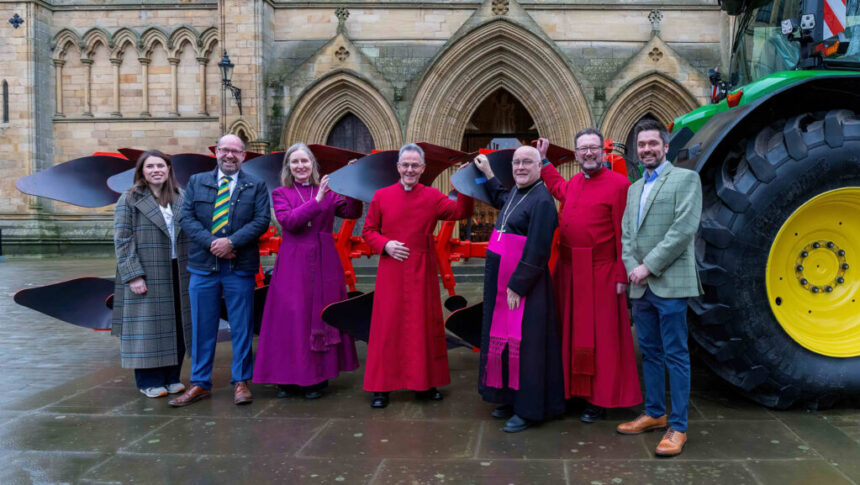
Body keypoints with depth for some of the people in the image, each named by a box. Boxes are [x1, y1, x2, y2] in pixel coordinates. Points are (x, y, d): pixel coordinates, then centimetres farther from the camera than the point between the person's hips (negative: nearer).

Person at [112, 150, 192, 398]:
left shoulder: (179, 199, 11)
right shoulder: (129, 200, -3)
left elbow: (189, 235, 13)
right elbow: (122, 241, -8)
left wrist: (191, 270, 6)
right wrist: (133, 275, -15)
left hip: (176, 275, 5)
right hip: (146, 277, -5)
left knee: (176, 325, 9)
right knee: (148, 326, 1)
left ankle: (171, 377, 21)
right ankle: (149, 382, 12)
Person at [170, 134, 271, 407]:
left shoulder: (256, 186, 6)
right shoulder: (196, 182, 11)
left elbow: (261, 220, -5)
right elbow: (187, 218, 2)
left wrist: (231, 242, -16)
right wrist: (211, 243, -13)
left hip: (240, 266, -1)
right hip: (203, 265, 2)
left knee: (242, 327, 4)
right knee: (202, 327, 7)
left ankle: (241, 382, 16)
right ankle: (200, 384, 18)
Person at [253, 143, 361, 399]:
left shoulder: (327, 192, 10)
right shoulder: (281, 194, 5)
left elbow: (352, 212, -1)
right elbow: (289, 221, -12)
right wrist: (316, 200, -19)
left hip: (324, 262, 2)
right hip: (293, 263, -2)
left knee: (322, 315, 3)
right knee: (291, 316, -2)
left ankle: (317, 378, 12)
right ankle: (287, 377, 9)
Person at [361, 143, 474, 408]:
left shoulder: (432, 196, 4)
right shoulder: (382, 196, 3)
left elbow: (461, 211, -5)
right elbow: (368, 230, 7)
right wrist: (385, 245, -10)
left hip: (422, 271, 1)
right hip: (391, 270, -1)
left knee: (424, 324, 7)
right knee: (387, 325, 2)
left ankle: (425, 383, 20)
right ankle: (381, 387, 11)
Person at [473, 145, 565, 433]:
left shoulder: (542, 201, -16)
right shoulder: (516, 194, 12)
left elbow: (537, 251, -20)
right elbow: (501, 200, 39)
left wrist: (517, 286, -21)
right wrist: (488, 173, 37)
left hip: (524, 285, -9)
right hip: (501, 281, 9)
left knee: (523, 343, -2)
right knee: (502, 336, 15)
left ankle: (528, 409, 8)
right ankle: (510, 398, 28)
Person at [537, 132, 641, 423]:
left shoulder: (618, 184, -10)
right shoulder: (574, 183, 11)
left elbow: (624, 234, -12)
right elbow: (559, 189, 38)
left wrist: (622, 276, -15)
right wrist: (544, 161, 36)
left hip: (599, 273, -7)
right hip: (568, 271, 7)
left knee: (599, 335, 1)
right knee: (570, 332, 13)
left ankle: (599, 401, 11)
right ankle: (572, 390, 25)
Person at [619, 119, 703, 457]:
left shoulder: (685, 179, -2)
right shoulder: (635, 188, 19)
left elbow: (684, 229, -13)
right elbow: (626, 234, 16)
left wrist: (649, 266, -14)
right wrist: (632, 267, -3)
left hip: (670, 283, -7)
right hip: (641, 286, 7)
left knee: (675, 355, -3)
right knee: (650, 352, 14)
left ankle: (678, 427, 4)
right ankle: (655, 414, 26)